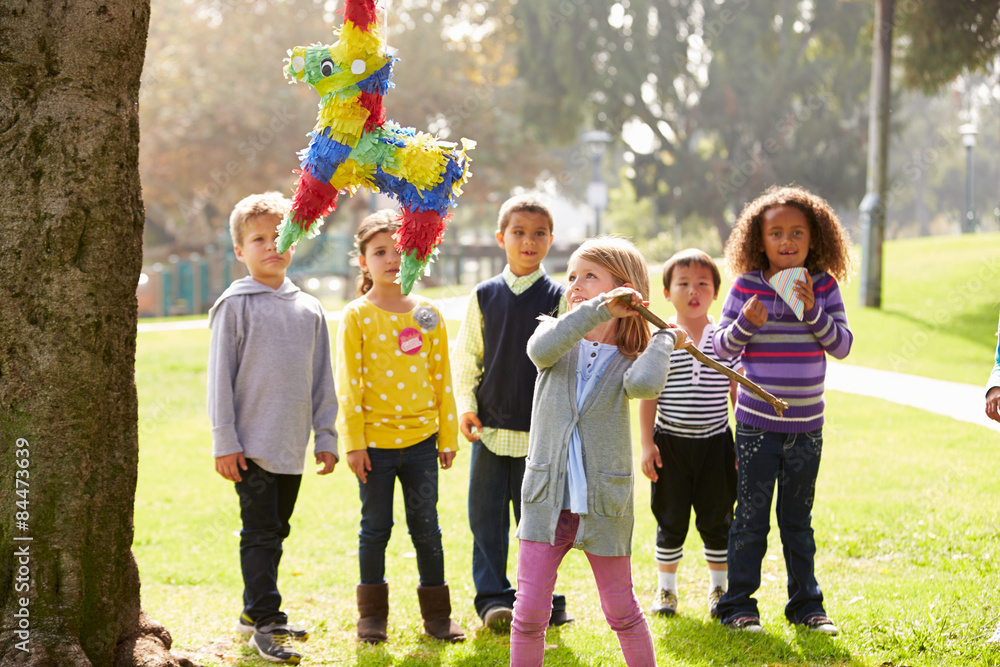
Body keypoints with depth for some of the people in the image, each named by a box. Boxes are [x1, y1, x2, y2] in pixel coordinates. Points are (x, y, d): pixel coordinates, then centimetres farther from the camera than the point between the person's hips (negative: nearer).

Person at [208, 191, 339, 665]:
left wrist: (325, 436, 11)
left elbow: (321, 378, 15)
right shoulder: (235, 306, -5)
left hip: (292, 444, 5)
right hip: (252, 444, -5)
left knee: (275, 530, 14)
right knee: (260, 532, -6)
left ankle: (256, 610, 27)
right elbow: (220, 377, -6)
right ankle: (266, 624, -4)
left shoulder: (309, 310, 10)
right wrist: (224, 442, -9)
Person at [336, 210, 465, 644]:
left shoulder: (427, 314, 5)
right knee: (375, 528, 7)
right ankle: (372, 614, 18)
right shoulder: (356, 317, -4)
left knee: (426, 528, 7)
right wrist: (353, 442, -10)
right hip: (374, 441, -2)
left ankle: (436, 615, 16)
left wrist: (448, 436, 6)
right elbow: (349, 383, -6)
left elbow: (442, 380, 8)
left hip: (421, 439, 2)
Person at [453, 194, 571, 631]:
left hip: (539, 430, -2)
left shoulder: (558, 298, 1)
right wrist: (465, 405, -1)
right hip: (489, 427, 2)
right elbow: (465, 355, 10)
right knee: (486, 517, 1)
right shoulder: (484, 296, 6)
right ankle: (493, 597, 10)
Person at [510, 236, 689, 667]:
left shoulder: (629, 358, -1)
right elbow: (541, 349, -24)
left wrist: (666, 338, -13)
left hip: (604, 505, -1)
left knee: (621, 611, 10)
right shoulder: (559, 339, 3)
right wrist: (600, 309, -29)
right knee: (529, 611, -1)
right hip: (546, 499, 1)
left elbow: (644, 384, -27)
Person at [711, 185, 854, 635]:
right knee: (751, 517, 4)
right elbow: (719, 348, -1)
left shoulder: (824, 286, 0)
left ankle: (806, 605, 23)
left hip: (806, 425, 2)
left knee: (798, 518, 12)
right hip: (757, 423, -2)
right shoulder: (747, 286, -5)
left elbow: (842, 345, -4)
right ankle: (738, 606, 14)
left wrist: (812, 311, -18)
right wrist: (746, 323, -20)